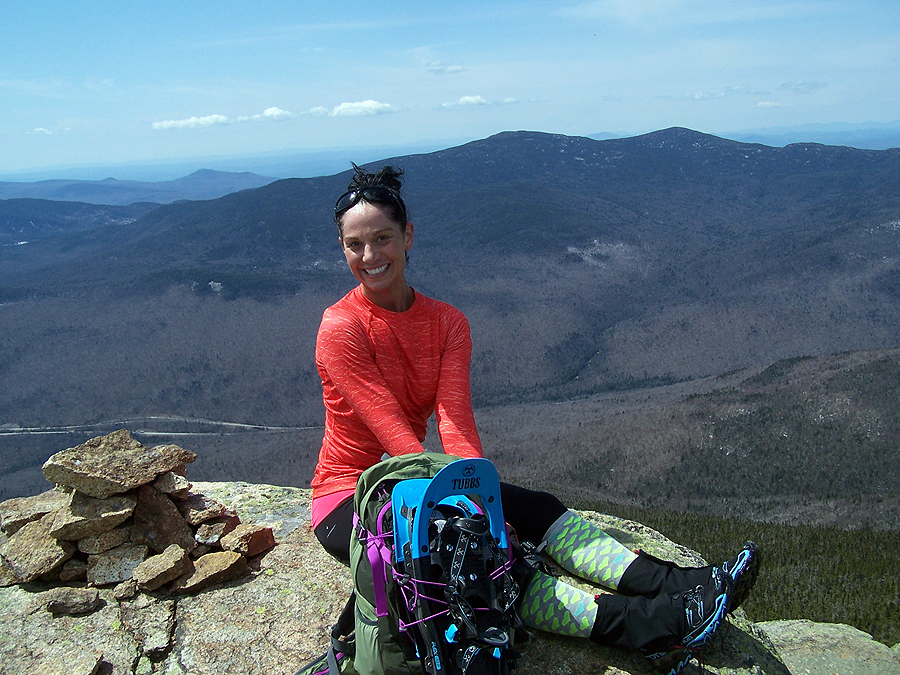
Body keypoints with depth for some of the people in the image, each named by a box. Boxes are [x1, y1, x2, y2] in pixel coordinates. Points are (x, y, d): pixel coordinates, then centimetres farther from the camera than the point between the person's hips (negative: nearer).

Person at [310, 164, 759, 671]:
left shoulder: (447, 323, -1)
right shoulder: (341, 329, -16)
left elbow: (456, 423, -14)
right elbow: (395, 434, -24)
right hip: (348, 500, -5)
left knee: (536, 510, -18)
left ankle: (679, 588, -30)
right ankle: (646, 626, -41)